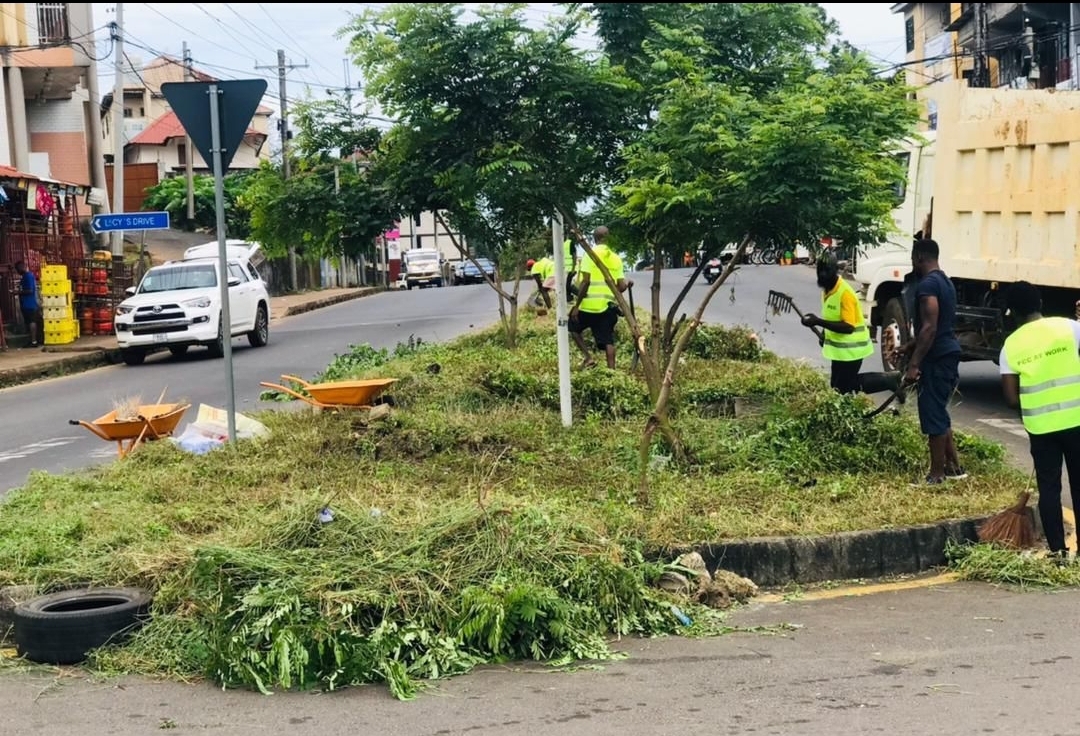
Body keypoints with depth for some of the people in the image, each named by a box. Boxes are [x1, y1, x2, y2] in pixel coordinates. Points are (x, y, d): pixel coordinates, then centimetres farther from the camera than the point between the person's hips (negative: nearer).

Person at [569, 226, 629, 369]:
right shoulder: (616, 258, 7)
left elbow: (585, 282, -14)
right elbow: (621, 286, 4)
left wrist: (576, 305, -10)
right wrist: (627, 284, 29)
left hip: (589, 304, -4)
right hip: (608, 305, 4)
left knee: (574, 327, 18)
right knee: (608, 340, 8)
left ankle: (588, 357, 3)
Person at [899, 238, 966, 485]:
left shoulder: (927, 284, -16)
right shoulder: (945, 281, 16)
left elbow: (929, 328, -23)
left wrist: (914, 364, -24)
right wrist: (911, 346, 34)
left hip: (937, 357, -10)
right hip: (949, 353, 10)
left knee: (932, 417, -3)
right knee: (938, 414, 18)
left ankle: (936, 475, 2)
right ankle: (954, 467, 22)